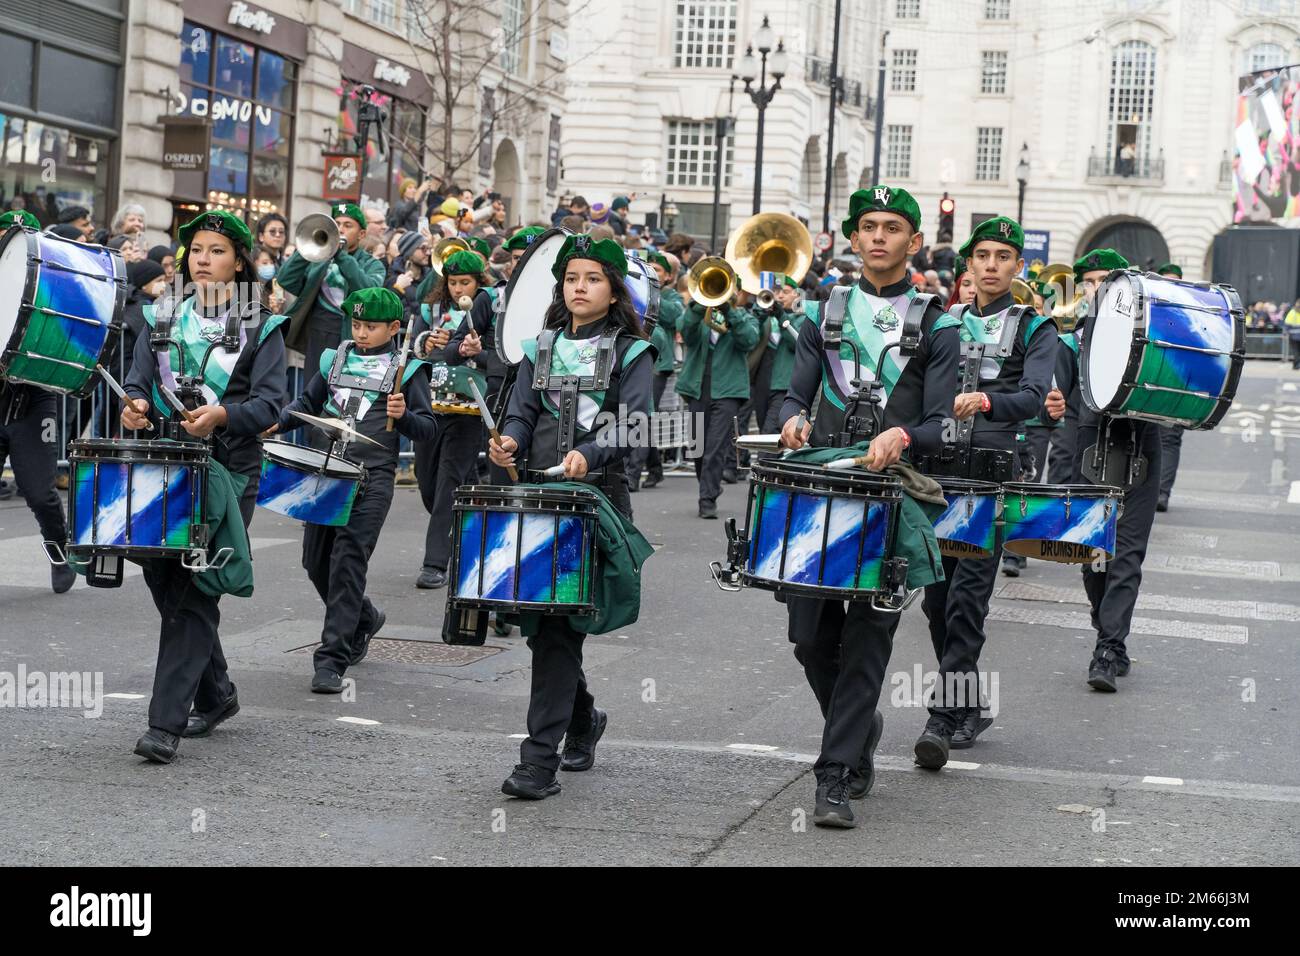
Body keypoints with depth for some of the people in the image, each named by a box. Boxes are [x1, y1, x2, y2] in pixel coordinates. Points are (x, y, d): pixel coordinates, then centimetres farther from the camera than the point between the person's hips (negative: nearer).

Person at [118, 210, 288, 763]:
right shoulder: (163, 319, 13)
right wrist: (135, 406, -14)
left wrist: (222, 415, -26)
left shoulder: (260, 328, 1)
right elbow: (138, 382, 9)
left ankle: (166, 722, -10)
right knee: (164, 580, 8)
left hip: (227, 472, -5)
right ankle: (216, 695, 28)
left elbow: (270, 403, -8)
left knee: (192, 594, -10)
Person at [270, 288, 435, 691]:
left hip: (371, 479, -5)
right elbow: (308, 403, 21)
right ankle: (363, 620, 36)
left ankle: (332, 659, -10)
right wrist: (280, 420, 2)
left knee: (348, 563, -12)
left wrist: (403, 415, -20)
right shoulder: (335, 358, 13)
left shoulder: (407, 369, 1)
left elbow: (427, 429, 0)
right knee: (316, 562, 10)